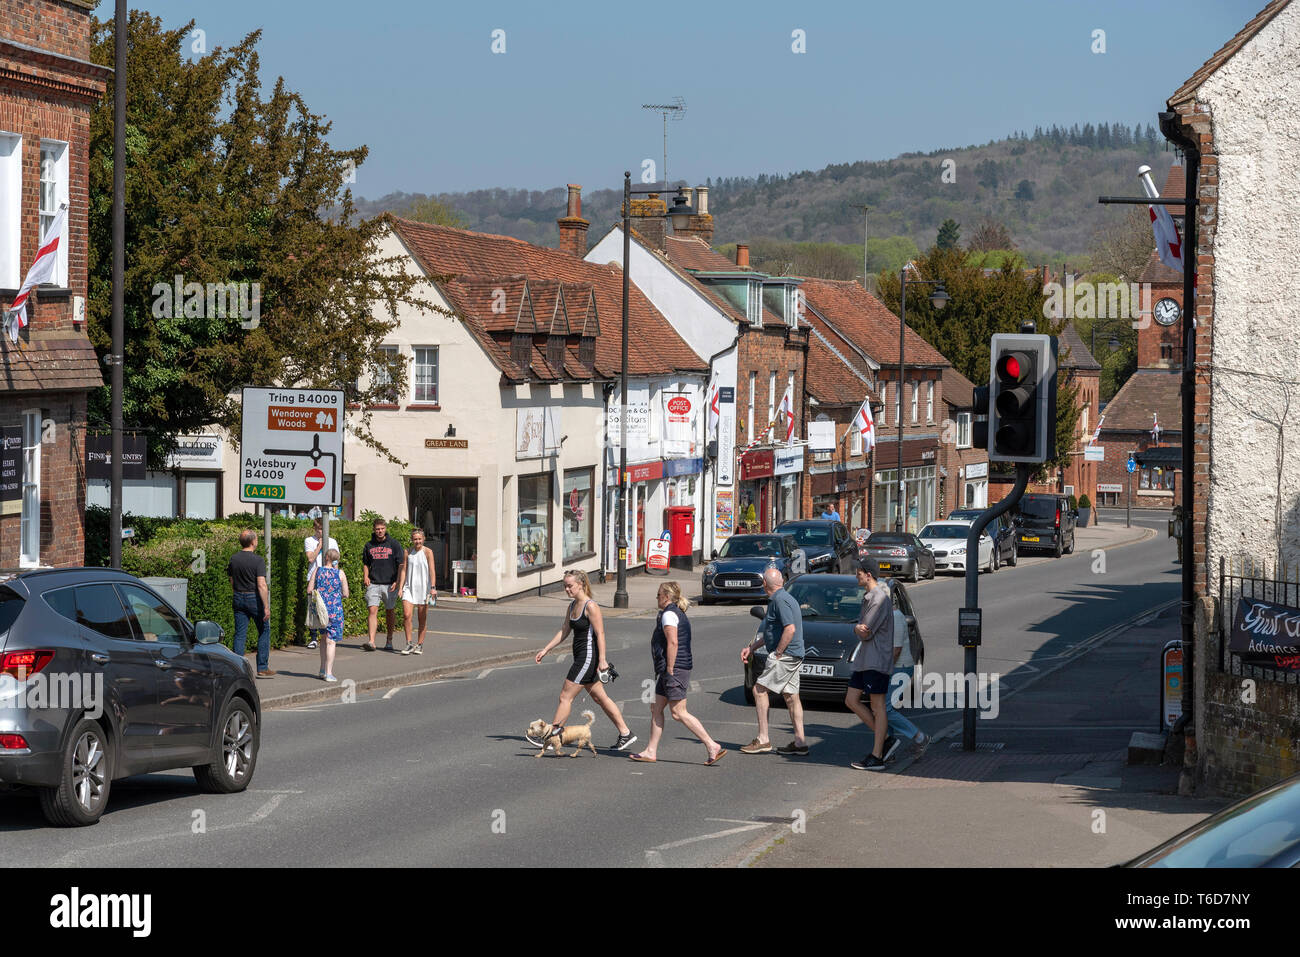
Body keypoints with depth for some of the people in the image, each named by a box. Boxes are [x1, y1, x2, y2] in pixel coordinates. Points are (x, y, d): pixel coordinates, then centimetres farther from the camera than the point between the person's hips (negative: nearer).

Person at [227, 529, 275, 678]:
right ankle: (262, 668, 8)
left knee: (240, 634, 7)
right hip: (254, 599, -5)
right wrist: (266, 607, -18)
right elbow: (261, 585, -19)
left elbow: (232, 583, 11)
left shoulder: (233, 559, 3)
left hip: (238, 598, 5)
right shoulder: (258, 560, -14)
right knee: (264, 632, 9)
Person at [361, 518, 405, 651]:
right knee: (373, 611, -12)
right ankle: (371, 642, -20)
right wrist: (365, 576, 3)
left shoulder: (394, 545, 2)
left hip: (389, 585, -1)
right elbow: (365, 563, 21)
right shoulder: (369, 546, 9)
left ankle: (389, 641, 21)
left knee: (389, 612, 9)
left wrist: (397, 582, -8)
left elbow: (401, 565, 2)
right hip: (373, 584, 1)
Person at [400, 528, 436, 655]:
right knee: (406, 615, -13)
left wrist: (432, 587, -15)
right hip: (409, 587, 2)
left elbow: (431, 570, -6)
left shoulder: (428, 552, -1)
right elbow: (404, 570, 13)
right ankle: (409, 644, -5)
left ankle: (419, 645, 13)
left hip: (423, 588, -2)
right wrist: (400, 587, 8)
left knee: (422, 618, 3)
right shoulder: (408, 553, 8)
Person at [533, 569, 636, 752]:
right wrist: (545, 650, 15)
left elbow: (600, 634, -18)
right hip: (580, 658, 10)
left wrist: (602, 660, -23)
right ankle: (625, 733, 18)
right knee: (600, 698, 13)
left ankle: (553, 735, 0)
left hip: (588, 657, -10)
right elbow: (564, 632, 18)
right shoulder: (572, 605, 12)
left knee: (565, 697, -5)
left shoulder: (590, 606, -15)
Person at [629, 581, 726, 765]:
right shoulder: (679, 613, 19)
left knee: (678, 713, -9)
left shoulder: (669, 614, -13)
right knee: (656, 709, 12)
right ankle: (651, 751, 15)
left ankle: (712, 746, -11)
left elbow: (673, 642, -23)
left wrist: (669, 670, -21)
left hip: (674, 669, -11)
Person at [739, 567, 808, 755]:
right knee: (791, 696, 10)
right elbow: (768, 631, 26)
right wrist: (750, 647, 23)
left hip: (785, 655, -10)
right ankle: (800, 742, 10)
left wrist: (778, 653, -19)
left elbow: (790, 629, -26)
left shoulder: (780, 600, -15)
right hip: (794, 656, 10)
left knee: (759, 689, -6)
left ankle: (763, 740, -7)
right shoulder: (780, 599, 18)